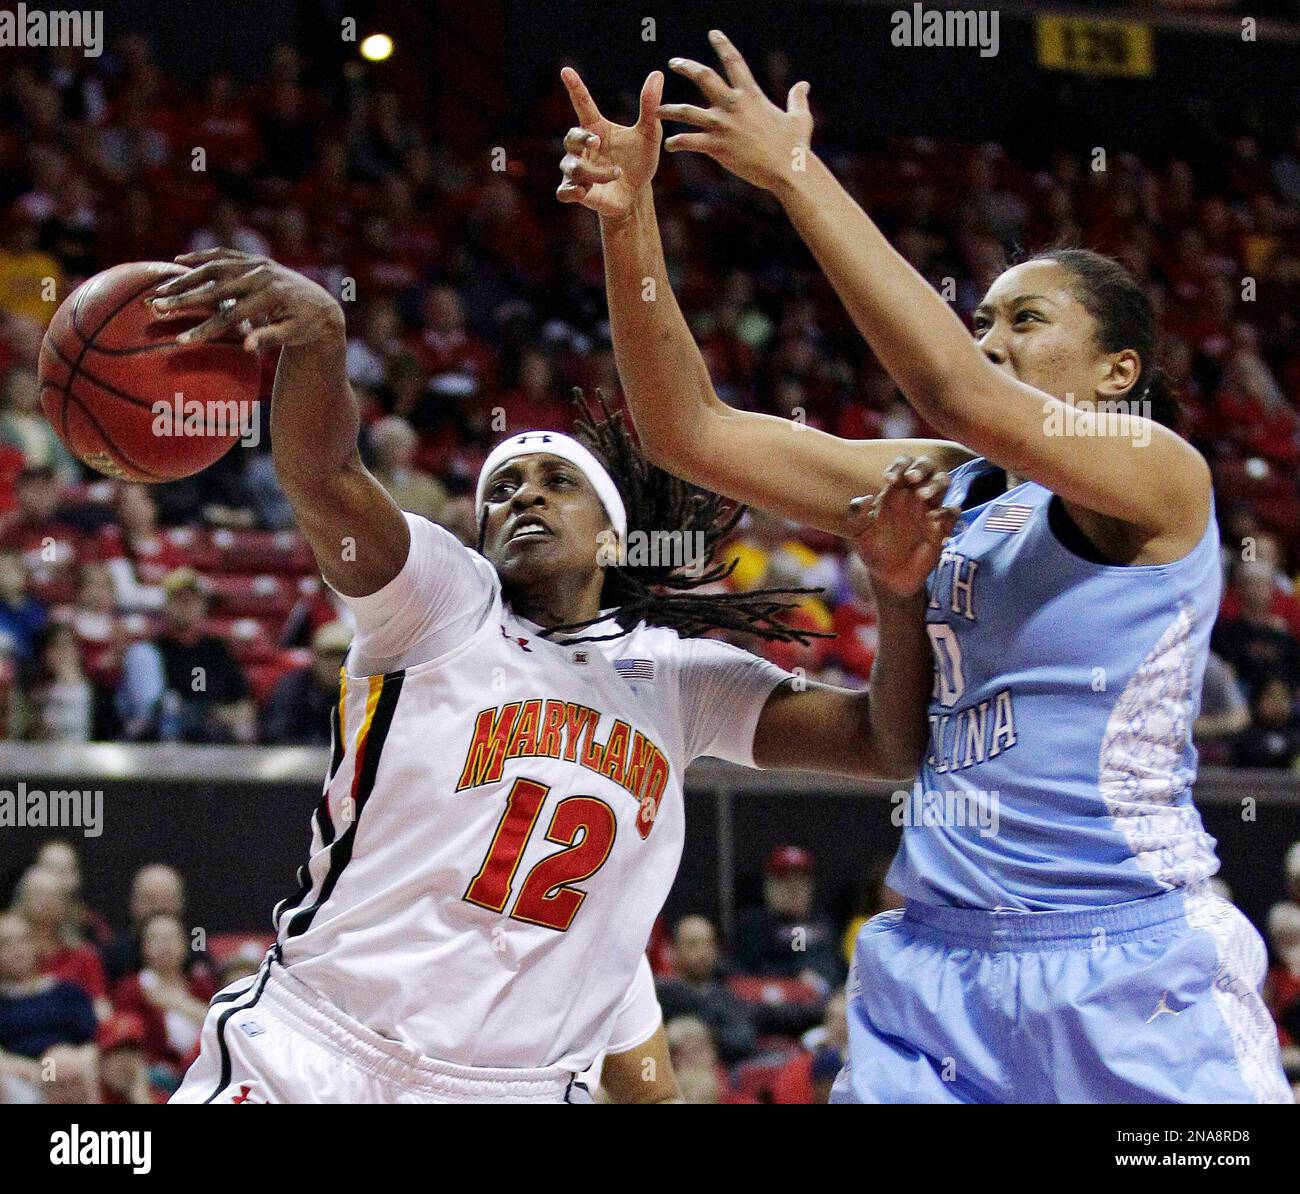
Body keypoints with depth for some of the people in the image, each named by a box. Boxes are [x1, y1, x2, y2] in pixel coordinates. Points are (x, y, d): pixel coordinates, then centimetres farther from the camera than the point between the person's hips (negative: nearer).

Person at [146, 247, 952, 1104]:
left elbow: (889, 745, 5)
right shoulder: (443, 598, 0)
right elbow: (320, 471, -18)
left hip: (520, 1083, 3)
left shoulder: (680, 677, 10)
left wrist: (901, 594, -13)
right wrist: (317, 331, -39)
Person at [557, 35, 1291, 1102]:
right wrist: (631, 224, -6)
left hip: (1132, 972, -6)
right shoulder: (943, 492, 13)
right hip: (939, 964, 6)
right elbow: (690, 432, 7)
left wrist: (796, 174, -20)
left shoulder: (1162, 474, -5)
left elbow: (963, 400, -22)